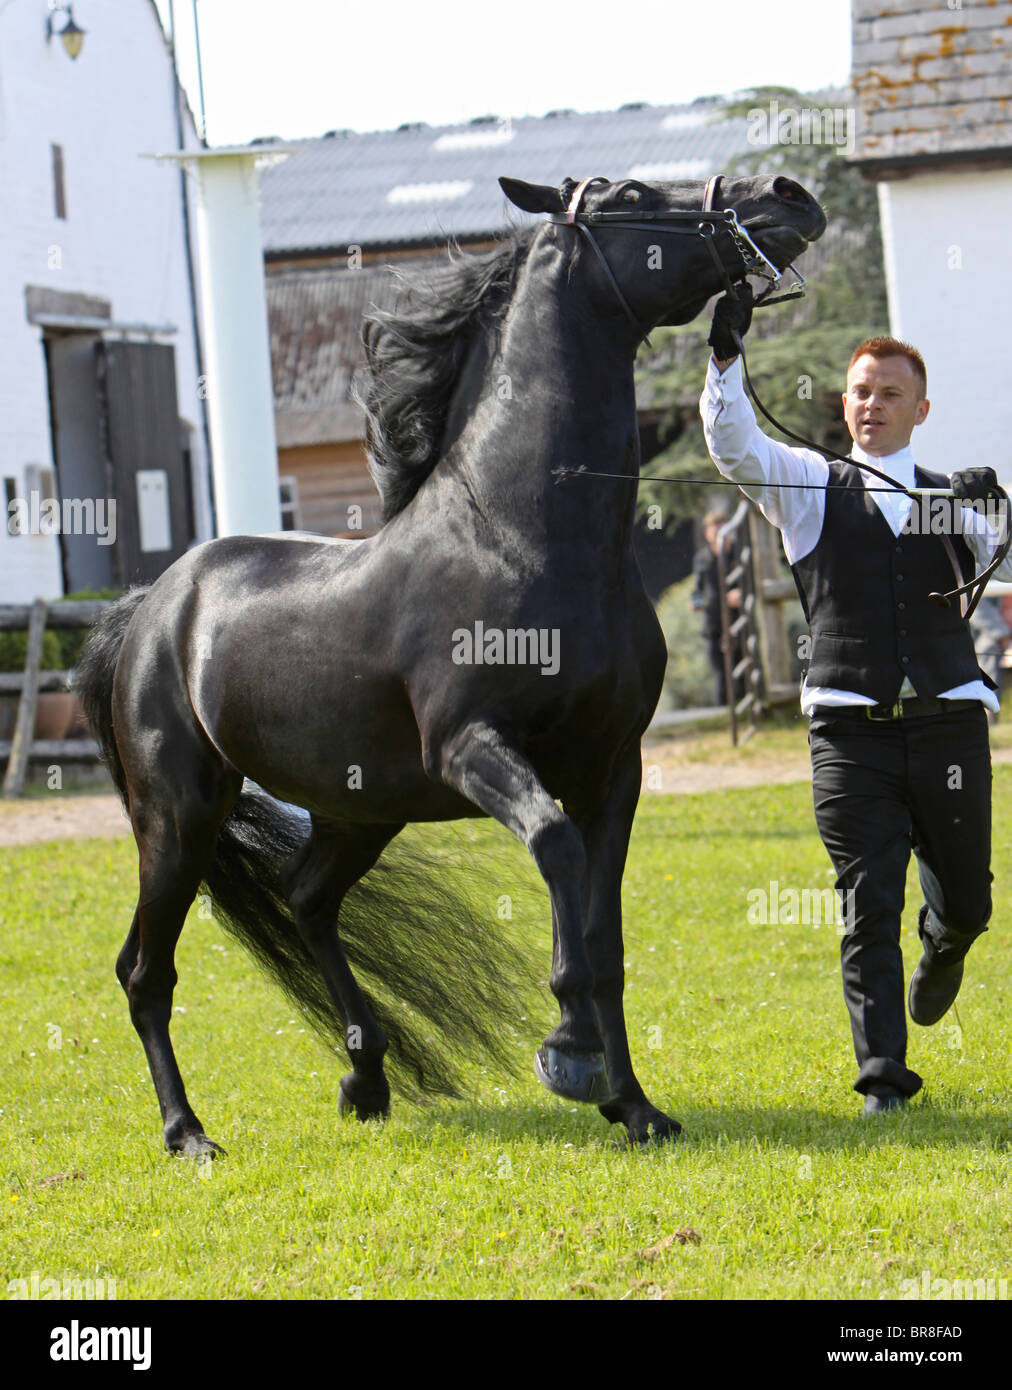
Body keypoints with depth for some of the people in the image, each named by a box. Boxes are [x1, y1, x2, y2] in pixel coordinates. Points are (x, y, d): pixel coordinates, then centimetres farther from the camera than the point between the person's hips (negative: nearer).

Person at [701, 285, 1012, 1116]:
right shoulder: (809, 487, 9)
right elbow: (734, 448, -6)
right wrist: (726, 353, -19)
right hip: (852, 729, -2)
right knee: (870, 908, -8)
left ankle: (944, 947, 47)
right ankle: (884, 1075, -5)